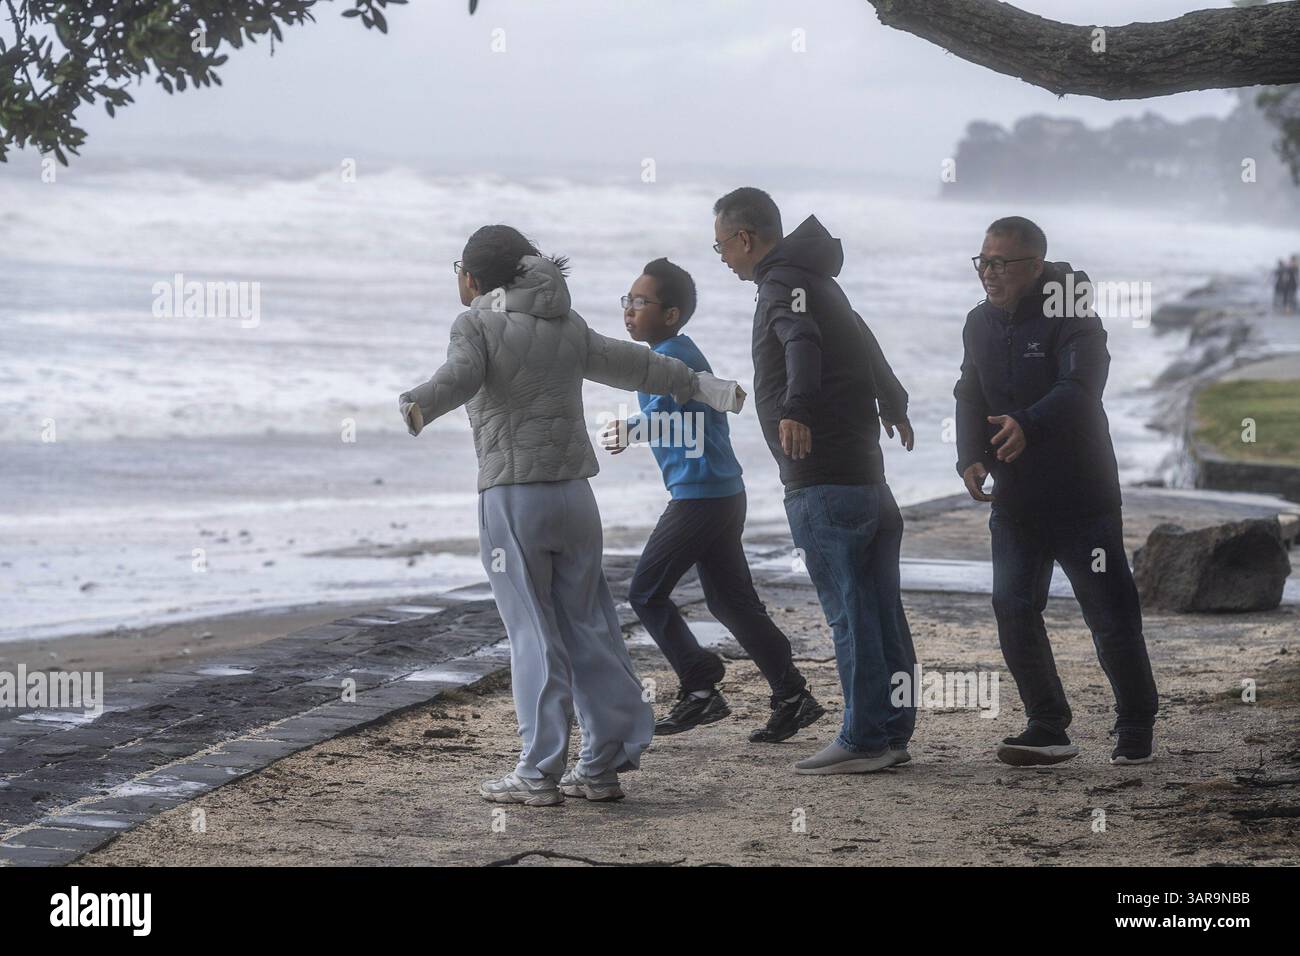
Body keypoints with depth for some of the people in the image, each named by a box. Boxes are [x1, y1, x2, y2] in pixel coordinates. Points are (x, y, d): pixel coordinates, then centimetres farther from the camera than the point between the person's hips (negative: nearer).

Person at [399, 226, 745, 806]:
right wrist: (704, 388, 34)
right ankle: (604, 764, 10)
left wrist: (418, 407, -41)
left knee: (533, 635, -4)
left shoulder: (477, 322, -2)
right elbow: (633, 365, 23)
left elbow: (460, 376, -22)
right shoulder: (567, 325, 15)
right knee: (587, 627, 9)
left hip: (512, 496, -5)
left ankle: (540, 772, -4)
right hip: (574, 492, 6)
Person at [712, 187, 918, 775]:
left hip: (821, 483, -10)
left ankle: (863, 739, -7)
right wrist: (893, 406, 57)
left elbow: (804, 342, -33)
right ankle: (892, 734, 15)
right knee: (879, 610, 11)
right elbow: (865, 348, 40)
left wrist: (796, 408, -50)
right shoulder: (816, 281, 22)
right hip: (865, 474, 10)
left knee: (849, 612, -8)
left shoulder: (785, 285, -10)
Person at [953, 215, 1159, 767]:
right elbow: (970, 398, 8)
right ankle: (1047, 730, 10)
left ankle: (1136, 731, 13)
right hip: (1015, 499, 6)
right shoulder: (980, 324, 9)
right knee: (1013, 611, 1)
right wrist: (971, 458, -10)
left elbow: (1080, 387, -26)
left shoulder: (1071, 316, -12)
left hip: (1081, 492, -6)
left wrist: (1028, 425, -43)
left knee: (1110, 614, -1)